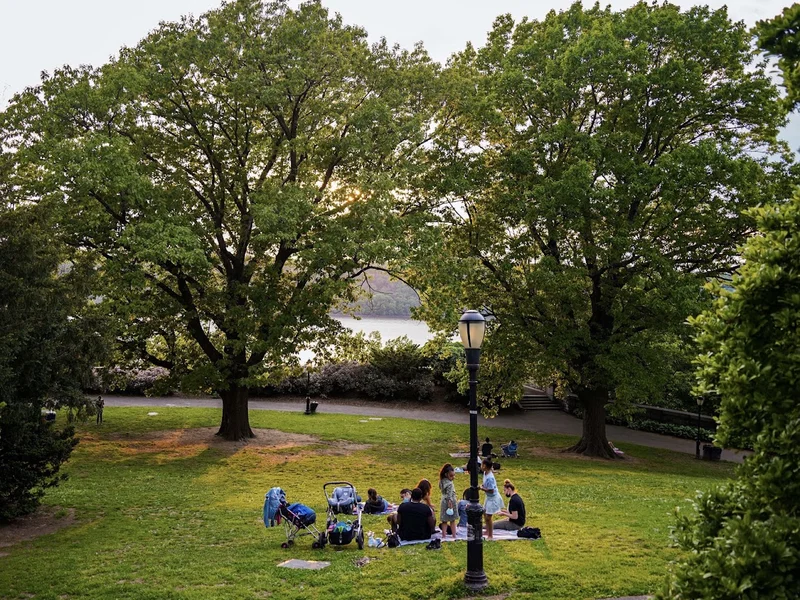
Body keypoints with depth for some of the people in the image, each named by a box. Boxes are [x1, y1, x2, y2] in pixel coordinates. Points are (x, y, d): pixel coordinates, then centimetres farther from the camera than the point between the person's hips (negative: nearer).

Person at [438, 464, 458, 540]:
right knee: (452, 520, 8)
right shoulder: (449, 484, -24)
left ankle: (444, 535, 15)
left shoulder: (442, 481, 2)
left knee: (444, 521, 11)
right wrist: (450, 504, -24)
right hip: (450, 502, -7)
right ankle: (454, 535, 17)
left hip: (444, 502, 7)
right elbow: (449, 495, -26)